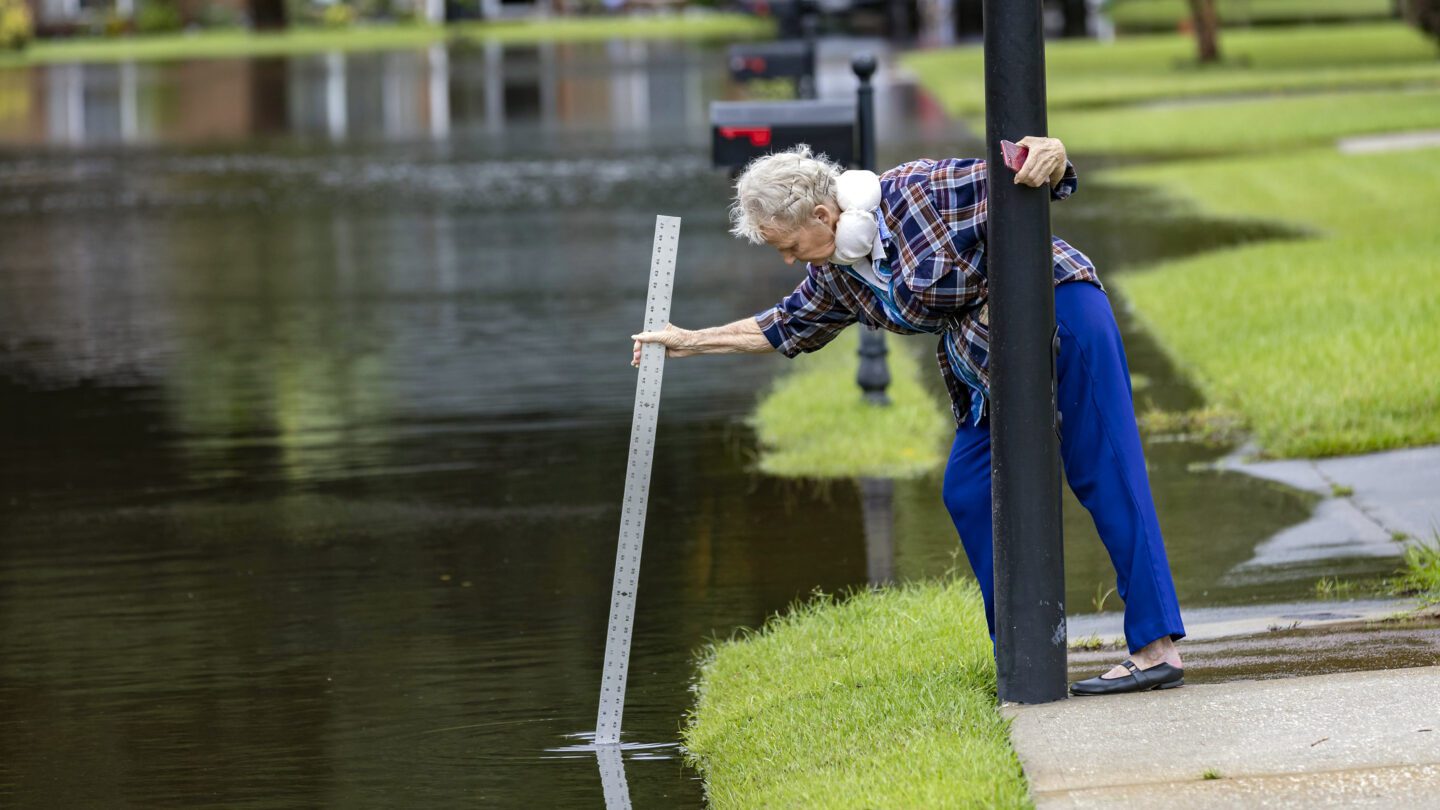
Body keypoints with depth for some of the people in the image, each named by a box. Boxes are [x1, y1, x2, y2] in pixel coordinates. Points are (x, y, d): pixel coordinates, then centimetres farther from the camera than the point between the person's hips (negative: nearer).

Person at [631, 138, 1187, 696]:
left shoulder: (916, 190, -16)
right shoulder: (837, 275, 8)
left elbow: (1025, 177, -15)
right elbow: (786, 327, 25)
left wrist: (1051, 156, -38)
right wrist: (692, 342, 27)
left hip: (1060, 312, -9)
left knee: (1106, 477, -11)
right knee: (969, 492, 5)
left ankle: (1158, 650, -16)